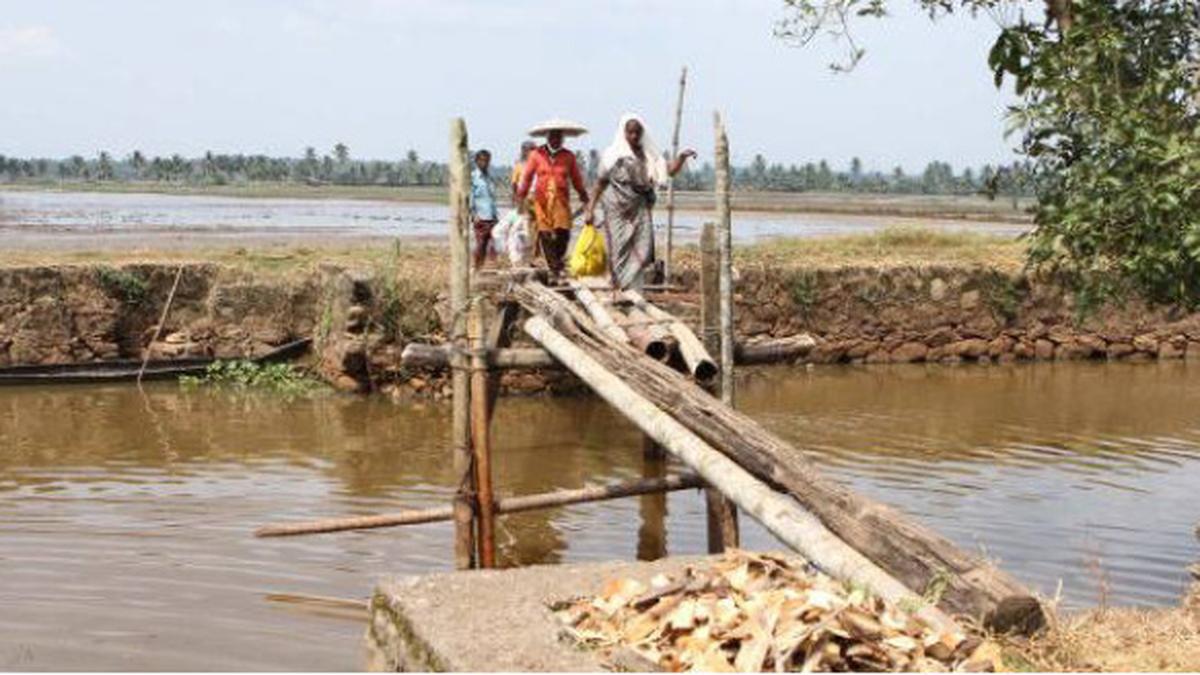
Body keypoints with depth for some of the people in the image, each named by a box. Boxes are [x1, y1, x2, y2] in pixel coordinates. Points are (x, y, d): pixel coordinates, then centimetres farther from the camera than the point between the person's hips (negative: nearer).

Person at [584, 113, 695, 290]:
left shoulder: (648, 155, 5)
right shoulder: (612, 155, -1)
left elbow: (669, 171, -1)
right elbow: (600, 183, 5)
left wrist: (681, 157, -18)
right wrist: (590, 208, 3)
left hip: (640, 209, 2)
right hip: (617, 210, -2)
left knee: (643, 249, -10)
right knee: (619, 252, 1)